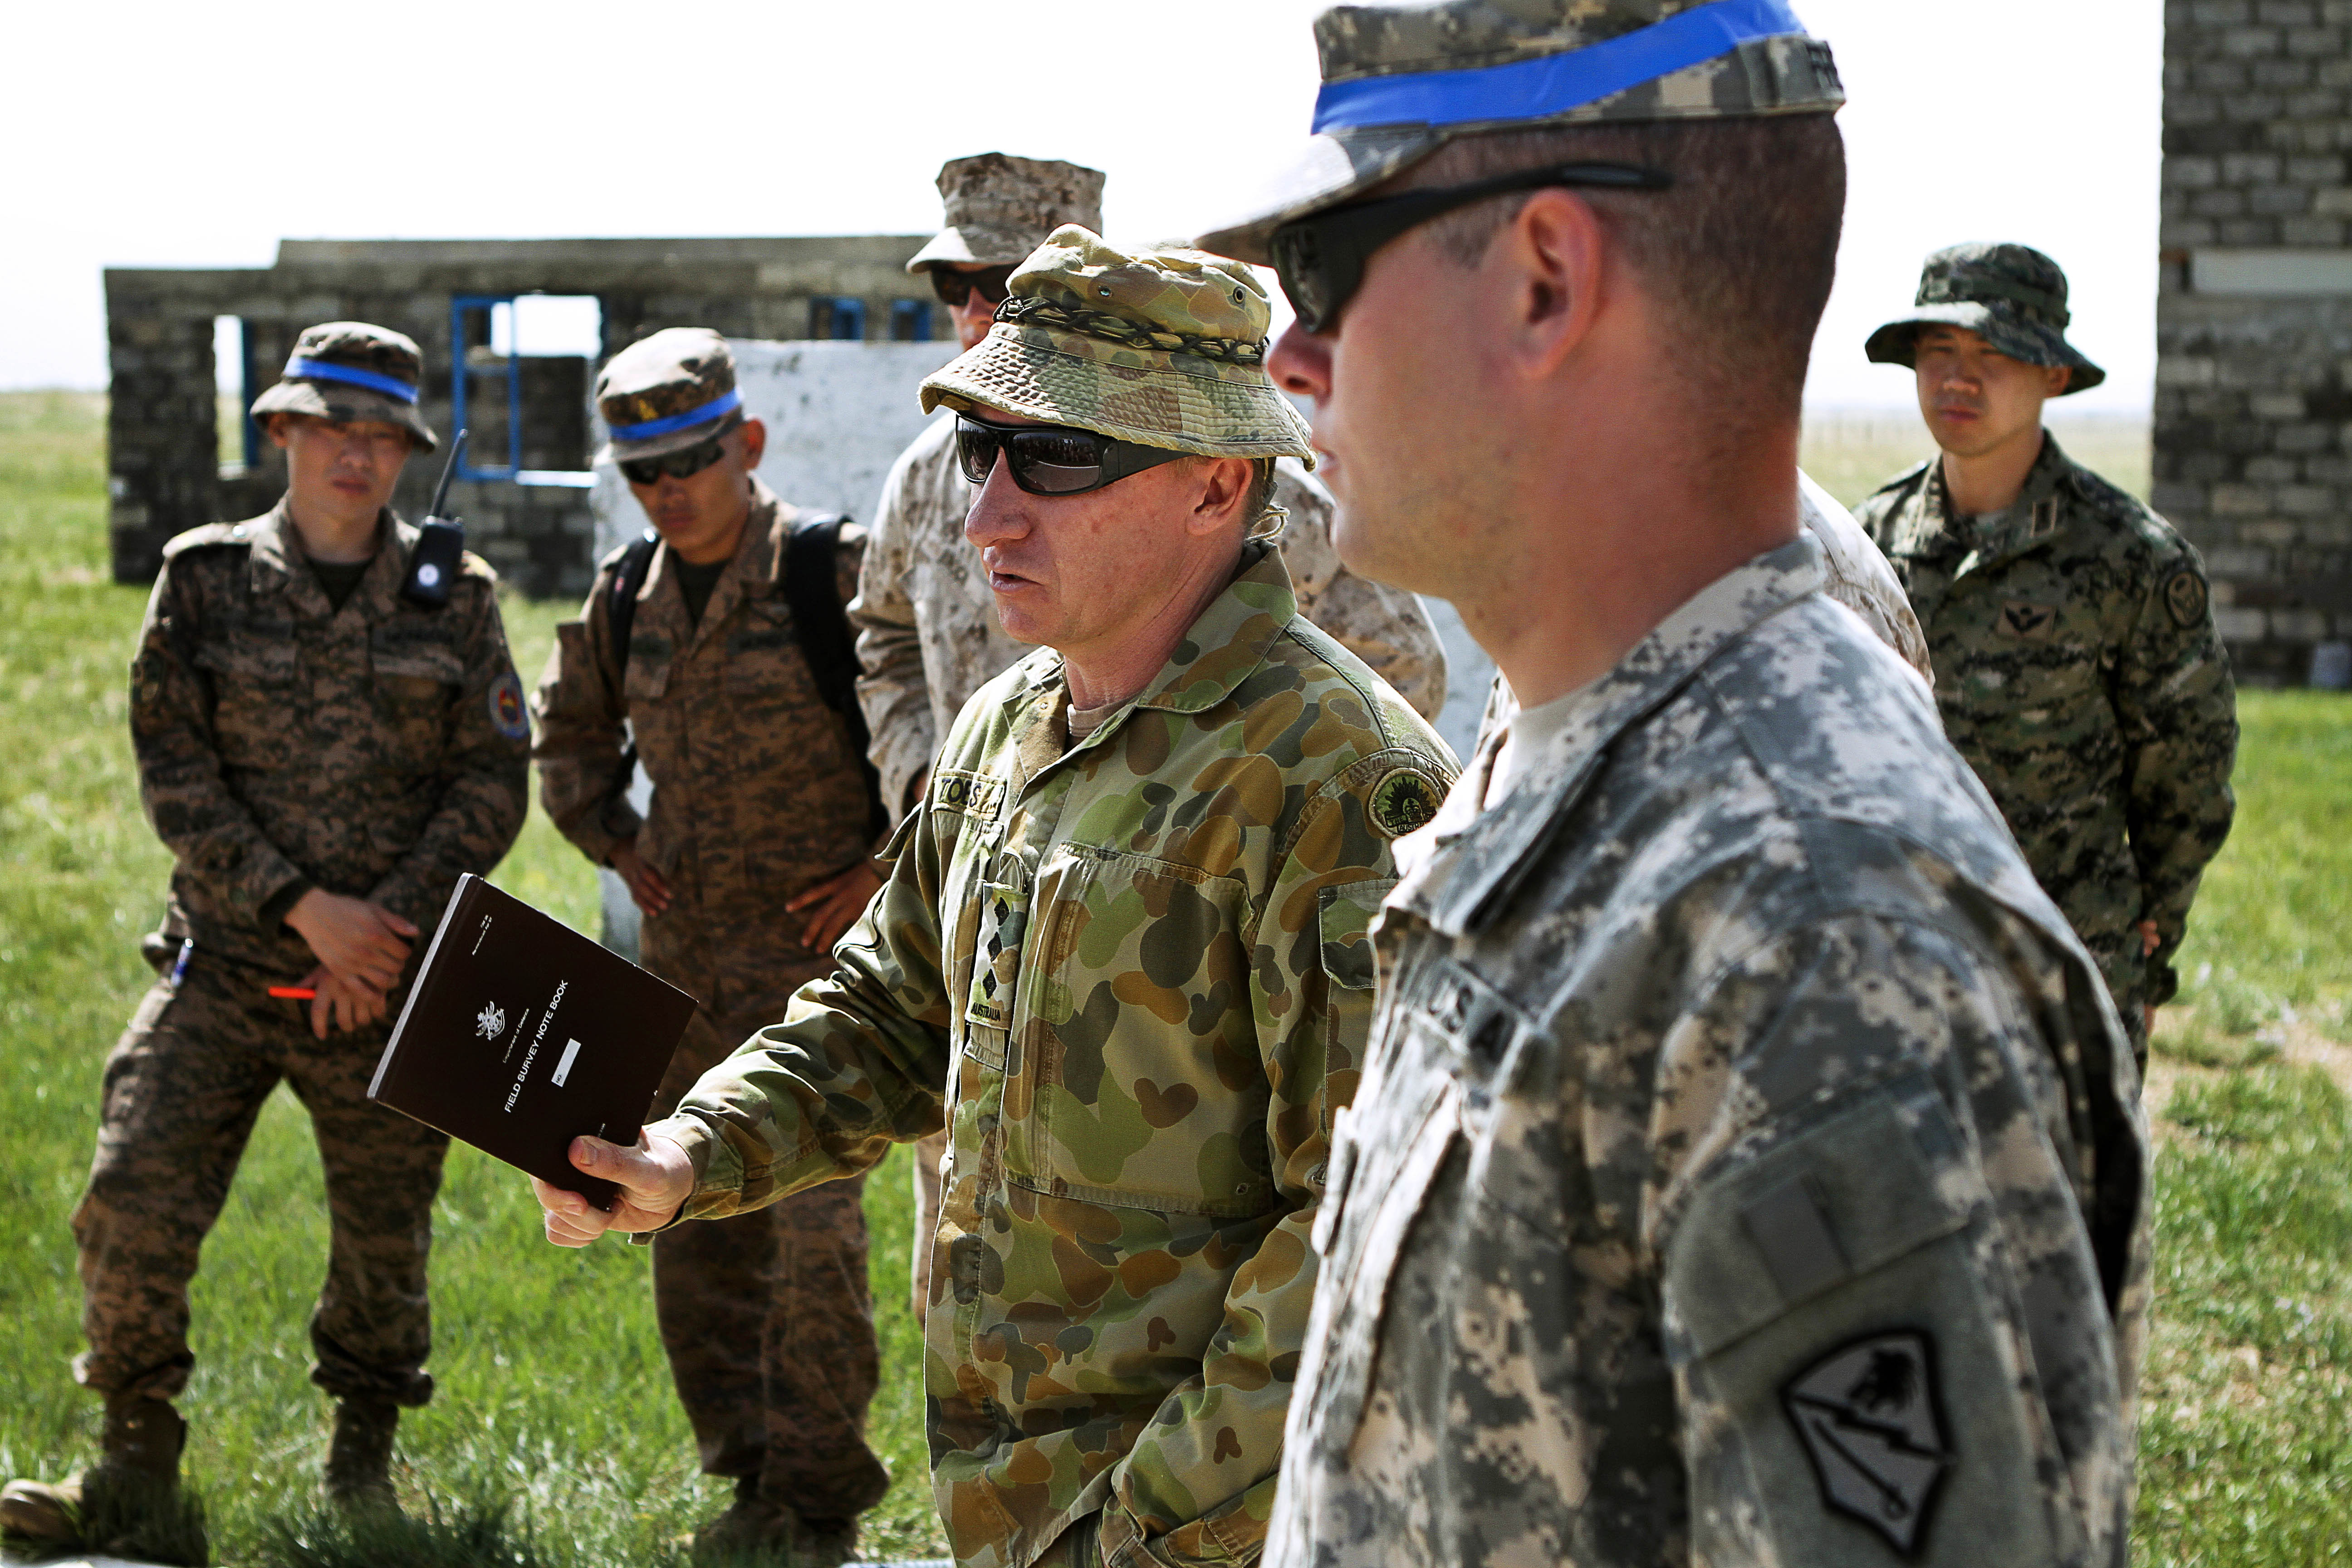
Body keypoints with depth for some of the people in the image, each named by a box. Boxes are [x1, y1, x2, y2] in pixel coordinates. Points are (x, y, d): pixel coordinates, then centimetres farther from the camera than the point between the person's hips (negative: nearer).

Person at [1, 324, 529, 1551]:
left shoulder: (455, 598, 3)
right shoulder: (204, 580, 0)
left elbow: (492, 785, 1)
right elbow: (175, 776, -4)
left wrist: (392, 926, -11)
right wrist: (304, 907, -14)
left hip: (390, 975, 1)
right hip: (225, 964, -1)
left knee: (385, 1231, 9)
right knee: (132, 1206, -11)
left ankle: (364, 1457, 32)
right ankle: (137, 1461, 7)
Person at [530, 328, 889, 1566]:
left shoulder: (836, 573, -13)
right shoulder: (625, 596, 7)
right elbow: (568, 730, 27)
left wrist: (894, 861, -11)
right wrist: (613, 841, 13)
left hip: (814, 942, -7)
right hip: (684, 949, 7)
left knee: (810, 1220, -11)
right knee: (691, 1225, 10)